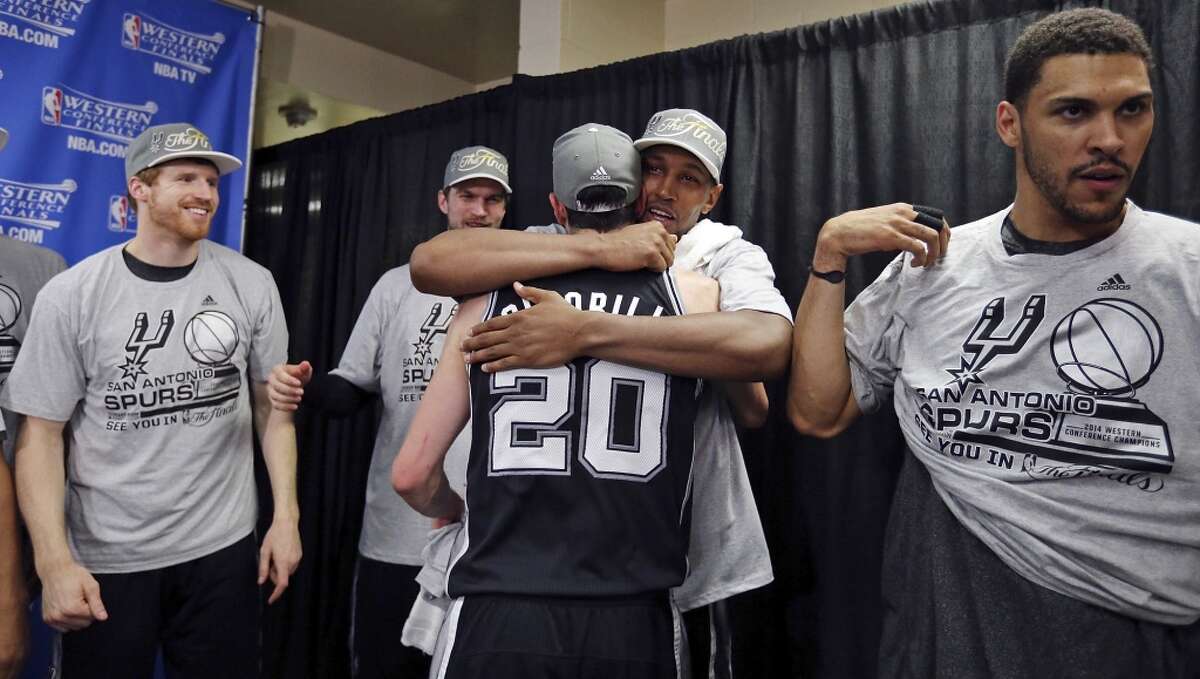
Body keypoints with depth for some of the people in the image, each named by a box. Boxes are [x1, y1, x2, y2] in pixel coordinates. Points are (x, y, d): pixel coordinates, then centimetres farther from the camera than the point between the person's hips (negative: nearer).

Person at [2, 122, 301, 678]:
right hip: (104, 559, -1)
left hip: (222, 548, 2)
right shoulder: (71, 295, -8)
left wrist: (285, 515, -3)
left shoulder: (251, 285, -3)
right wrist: (54, 561, -13)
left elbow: (271, 406, 3)